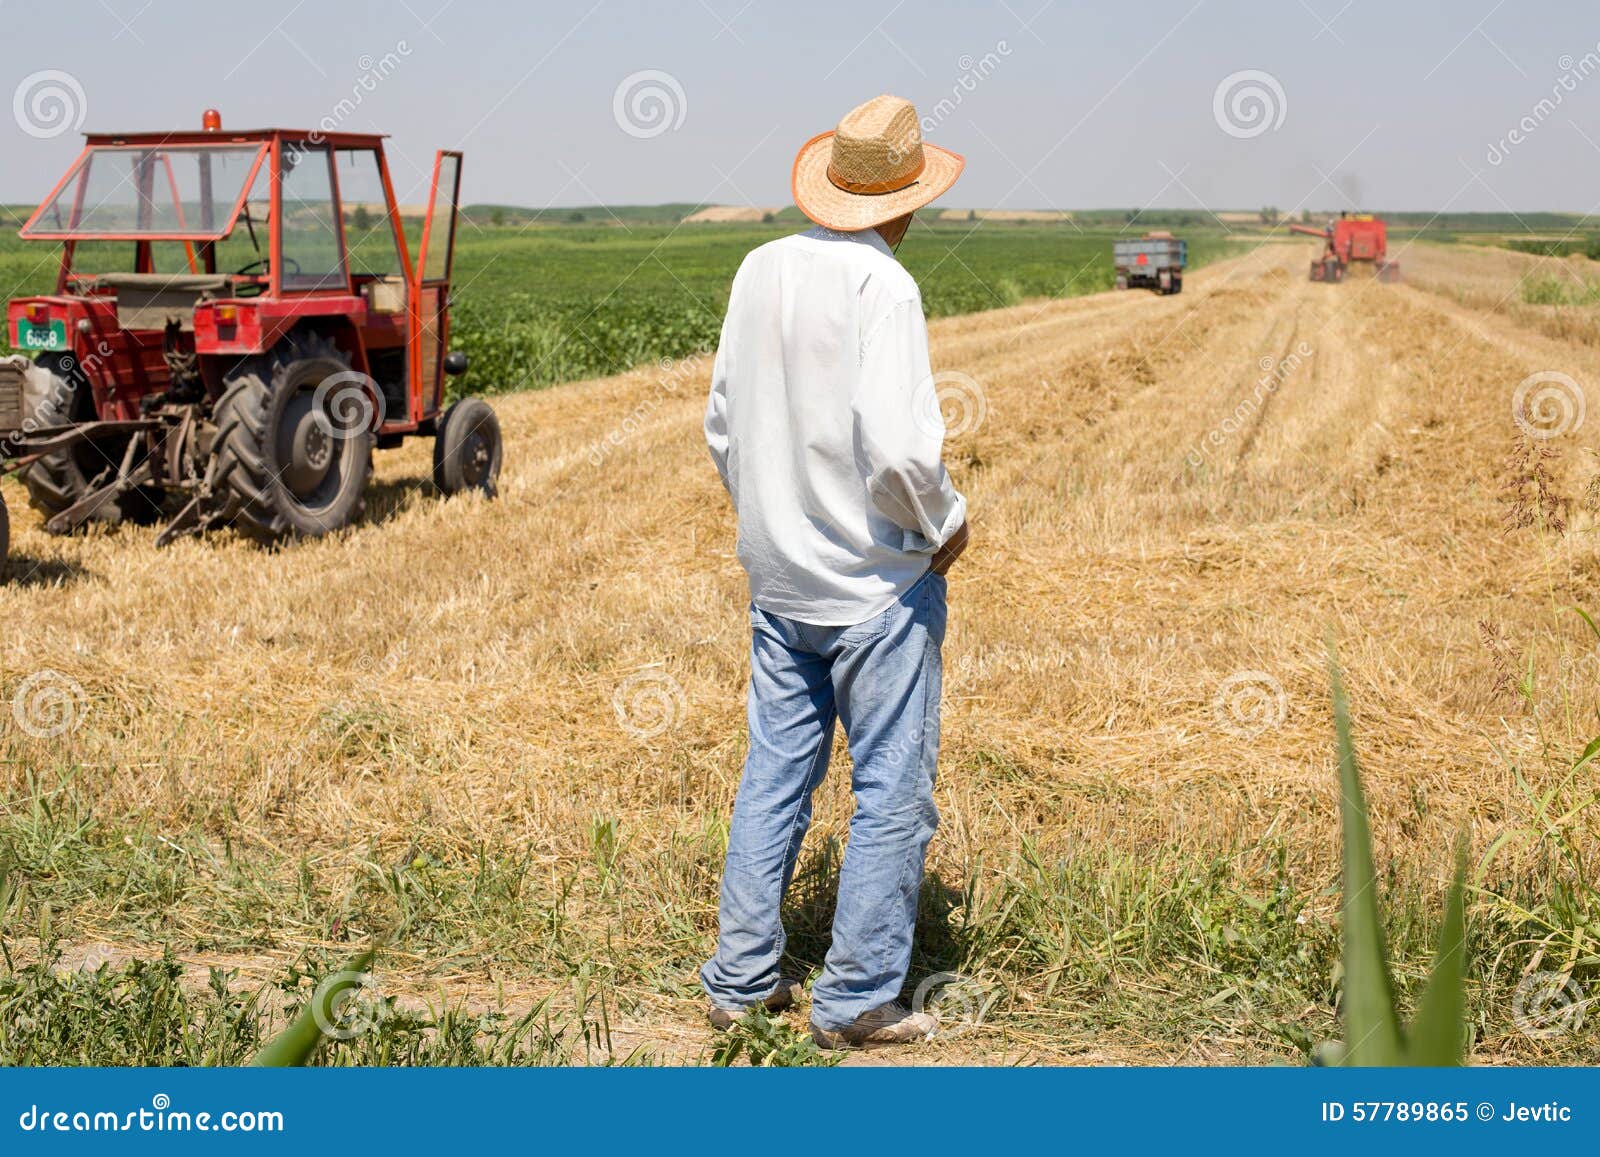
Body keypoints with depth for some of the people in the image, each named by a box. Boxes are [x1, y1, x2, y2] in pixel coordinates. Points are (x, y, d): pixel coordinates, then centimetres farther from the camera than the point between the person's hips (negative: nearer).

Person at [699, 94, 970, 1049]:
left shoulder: (763, 270, 4)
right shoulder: (882, 287, -17)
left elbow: (723, 425, 11)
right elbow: (897, 449, -25)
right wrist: (947, 524, -7)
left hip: (777, 576, 7)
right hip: (878, 580, -7)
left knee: (776, 772, 15)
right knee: (894, 789, 4)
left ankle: (742, 979, 21)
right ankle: (859, 1000, 11)